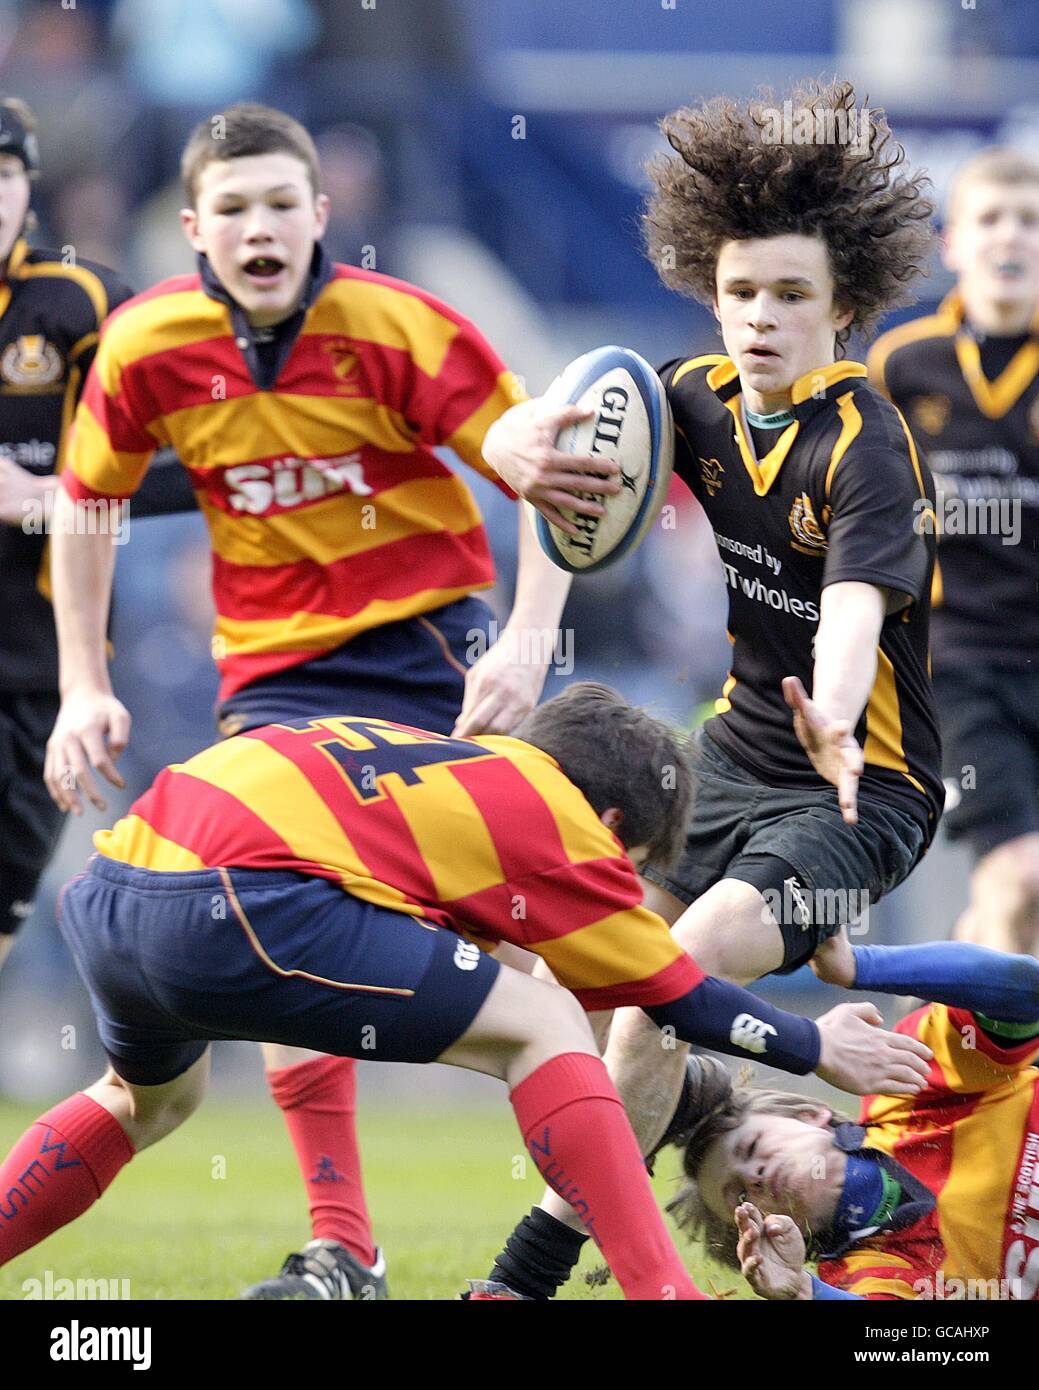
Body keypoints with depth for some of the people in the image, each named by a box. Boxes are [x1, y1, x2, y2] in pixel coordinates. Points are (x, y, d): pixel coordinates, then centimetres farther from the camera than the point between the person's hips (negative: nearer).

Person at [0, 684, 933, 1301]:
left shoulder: (452, 762, 30)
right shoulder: (561, 823, 11)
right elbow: (677, 995, 21)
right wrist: (816, 1049, 35)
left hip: (107, 891, 8)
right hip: (233, 898, -8)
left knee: (156, 1095, 39)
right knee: (543, 1026, 3)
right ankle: (661, 1290, -5)